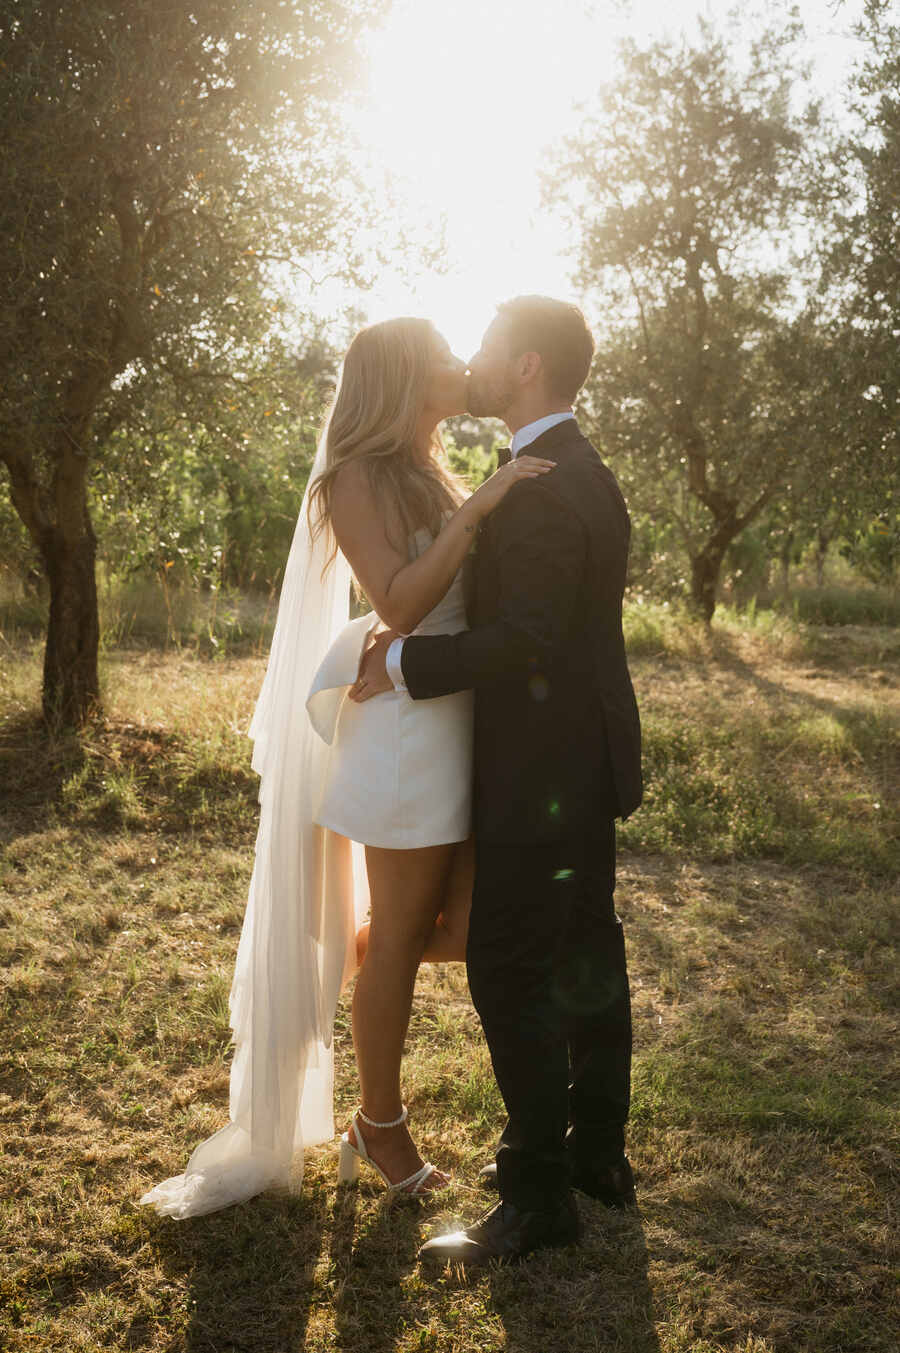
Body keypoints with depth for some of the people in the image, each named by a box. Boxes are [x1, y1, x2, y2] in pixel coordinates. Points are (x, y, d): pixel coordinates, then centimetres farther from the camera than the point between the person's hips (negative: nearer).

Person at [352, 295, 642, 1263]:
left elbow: (527, 637, -28)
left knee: (510, 973, -4)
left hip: (547, 774, -10)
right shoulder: (583, 473, 13)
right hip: (585, 758, 11)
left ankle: (537, 1198, 7)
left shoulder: (540, 486, -20)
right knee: (584, 957, 17)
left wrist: (404, 663, -18)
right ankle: (597, 1155, 30)